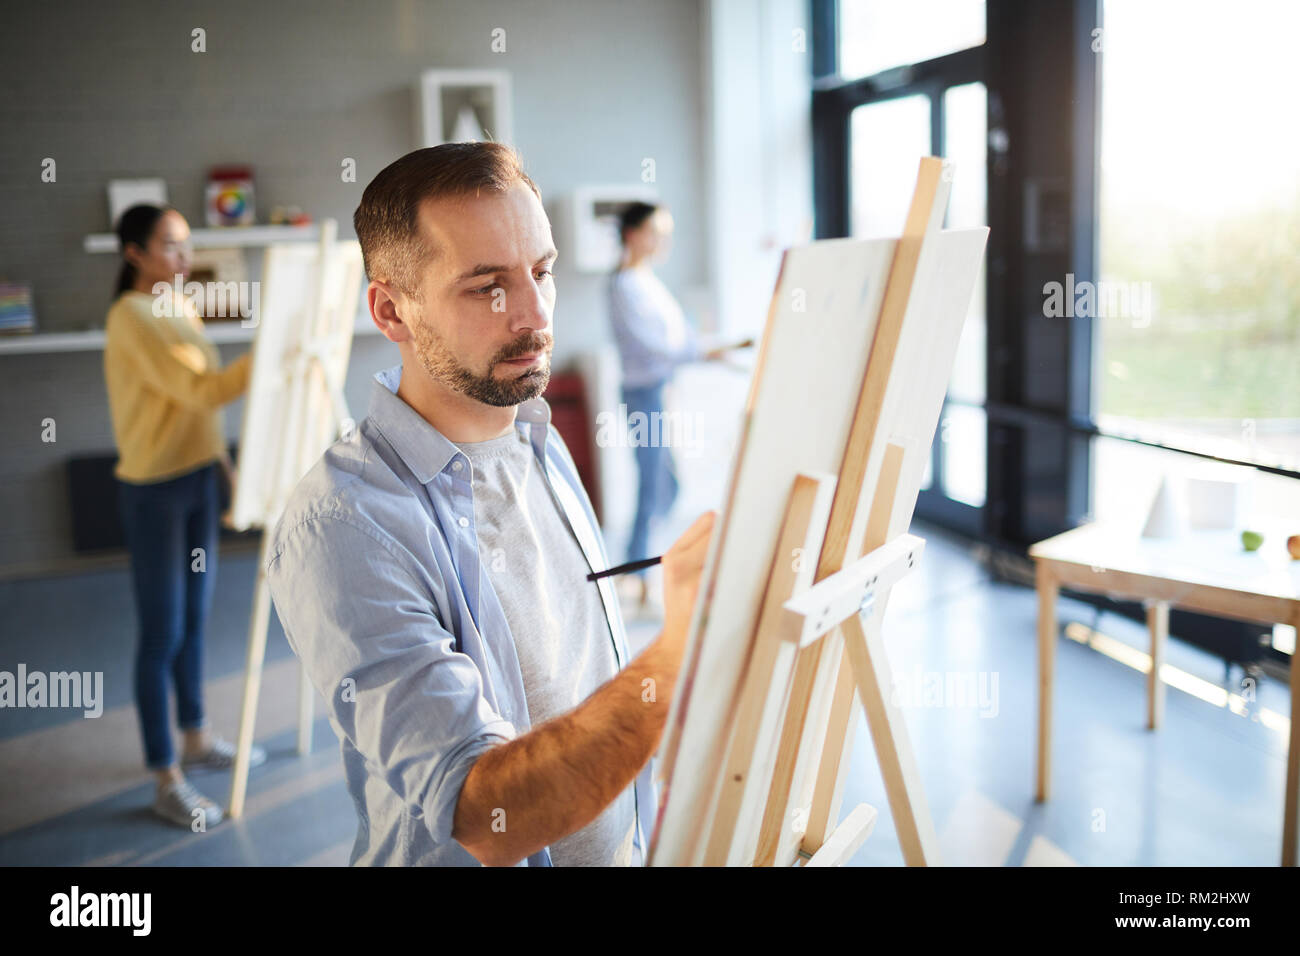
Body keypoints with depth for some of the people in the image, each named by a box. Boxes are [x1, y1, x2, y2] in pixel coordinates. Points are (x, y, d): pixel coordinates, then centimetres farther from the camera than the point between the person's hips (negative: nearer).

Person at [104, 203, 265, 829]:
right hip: (153, 490, -8)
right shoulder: (132, 317, -19)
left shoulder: (181, 306, 9)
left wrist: (224, 462, 15)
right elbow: (203, 390, -27)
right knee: (162, 634, 0)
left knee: (195, 619, 18)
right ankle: (166, 783, 12)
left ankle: (196, 738, 35)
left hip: (198, 477, 8)